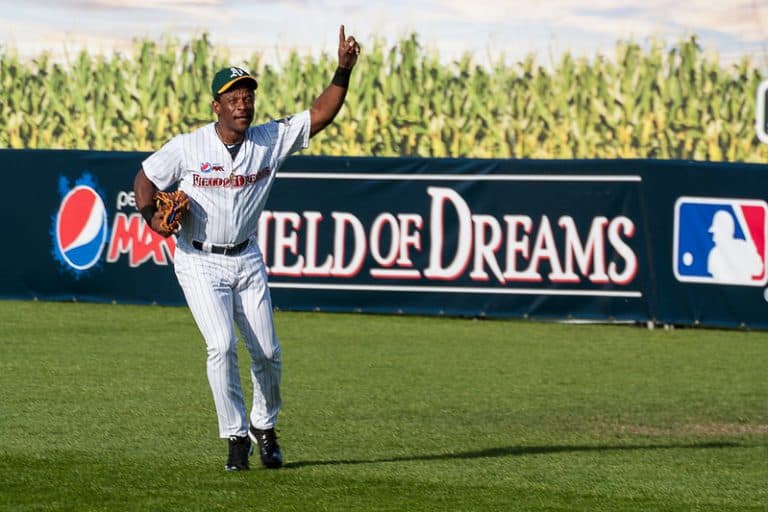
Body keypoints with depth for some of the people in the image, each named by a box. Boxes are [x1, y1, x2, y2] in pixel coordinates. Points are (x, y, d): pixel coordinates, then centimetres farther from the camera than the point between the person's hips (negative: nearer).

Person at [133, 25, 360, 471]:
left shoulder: (271, 141, -5)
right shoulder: (186, 148, -11)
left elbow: (321, 115, -9)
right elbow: (146, 177, 2)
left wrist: (344, 71, -22)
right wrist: (150, 214, -17)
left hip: (247, 261, 3)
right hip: (199, 262, -3)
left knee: (267, 351, 4)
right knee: (223, 346, -17)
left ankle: (264, 426, 29)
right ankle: (237, 438, -3)